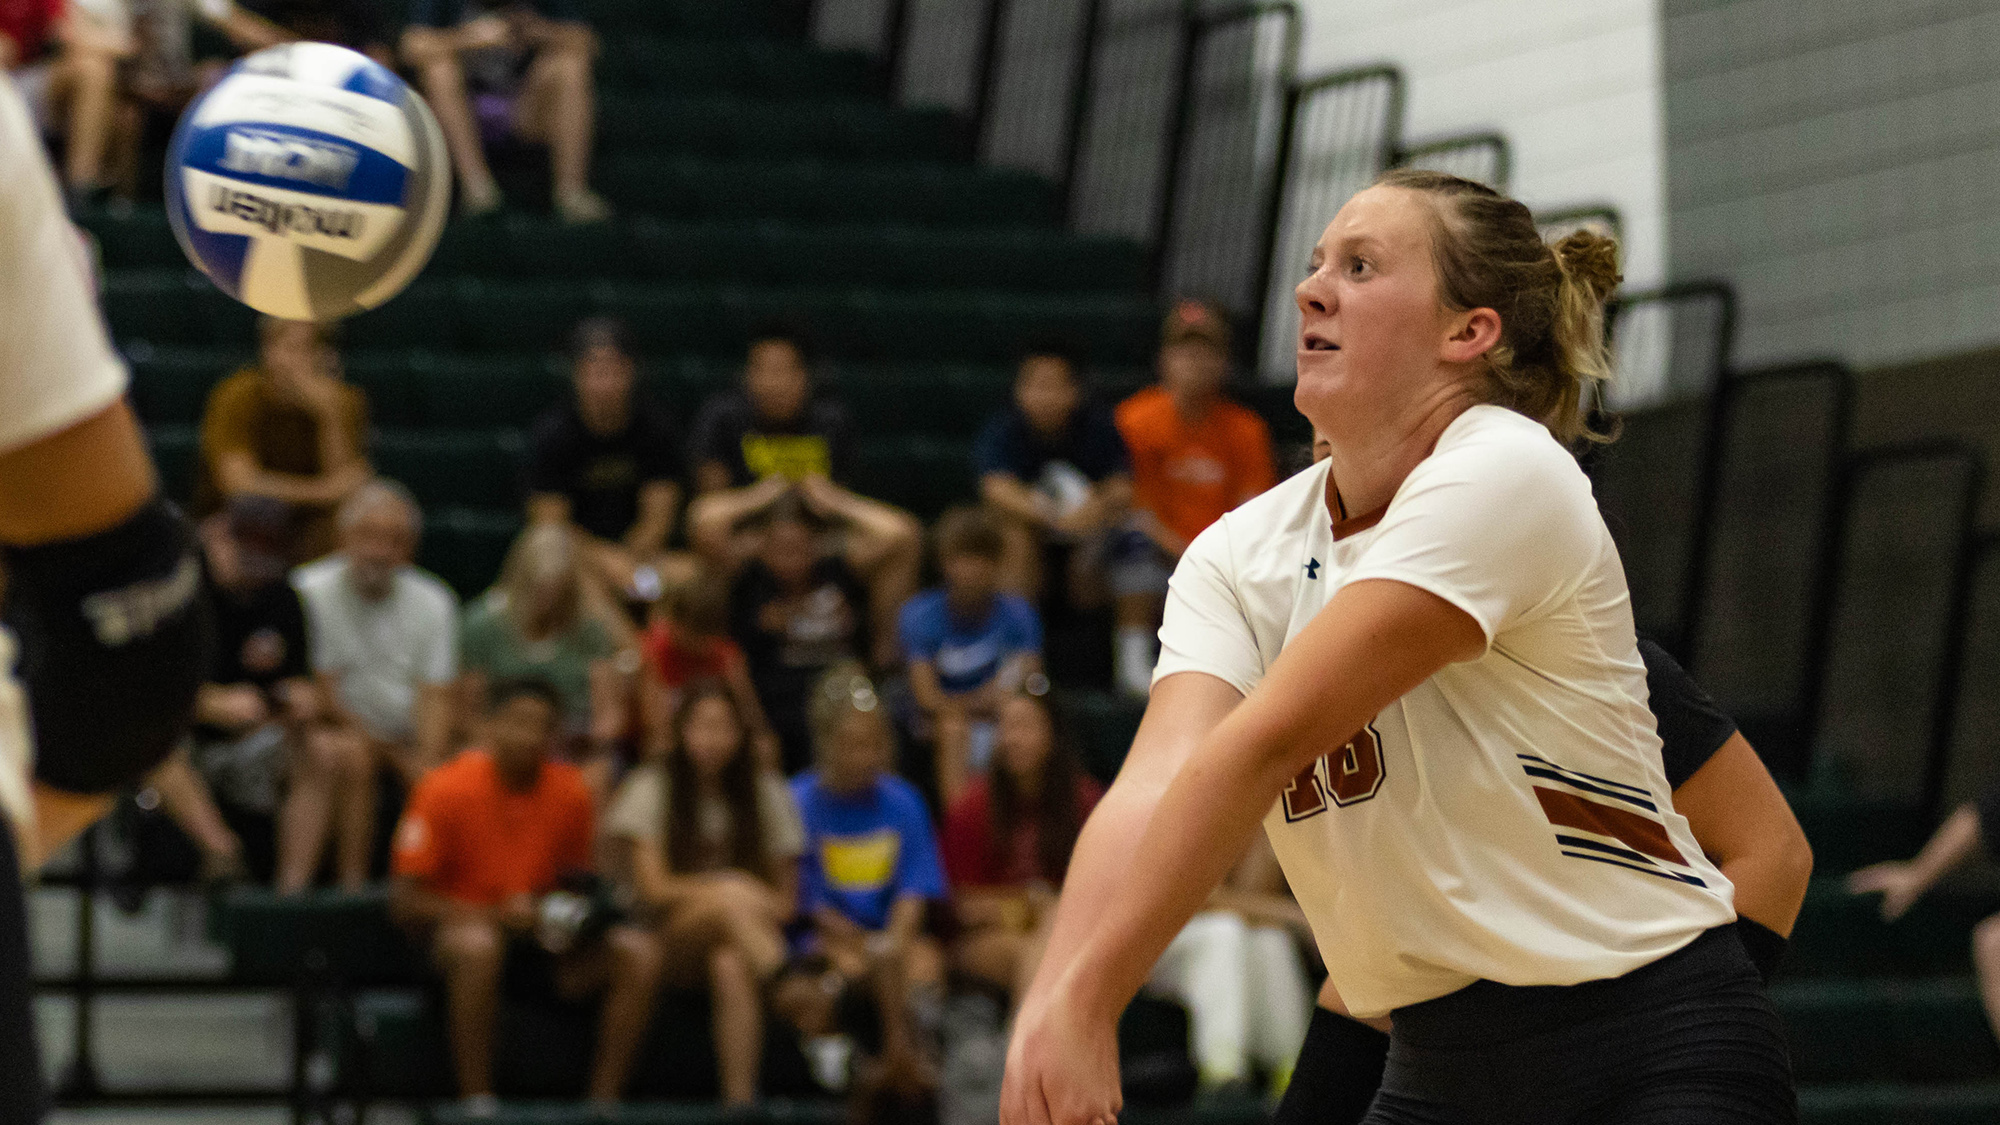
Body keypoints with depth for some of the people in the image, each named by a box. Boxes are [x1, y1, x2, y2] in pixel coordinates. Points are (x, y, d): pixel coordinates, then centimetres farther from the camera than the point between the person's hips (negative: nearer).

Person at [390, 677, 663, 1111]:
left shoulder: (570, 789, 0)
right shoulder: (447, 787, -12)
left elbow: (577, 881, 15)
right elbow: (403, 901, -12)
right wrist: (496, 914, -24)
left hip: (544, 940, 5)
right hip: (462, 926, -4)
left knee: (638, 951, -18)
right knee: (477, 944, -40)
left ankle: (603, 1104, -17)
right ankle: (476, 1105, -31)